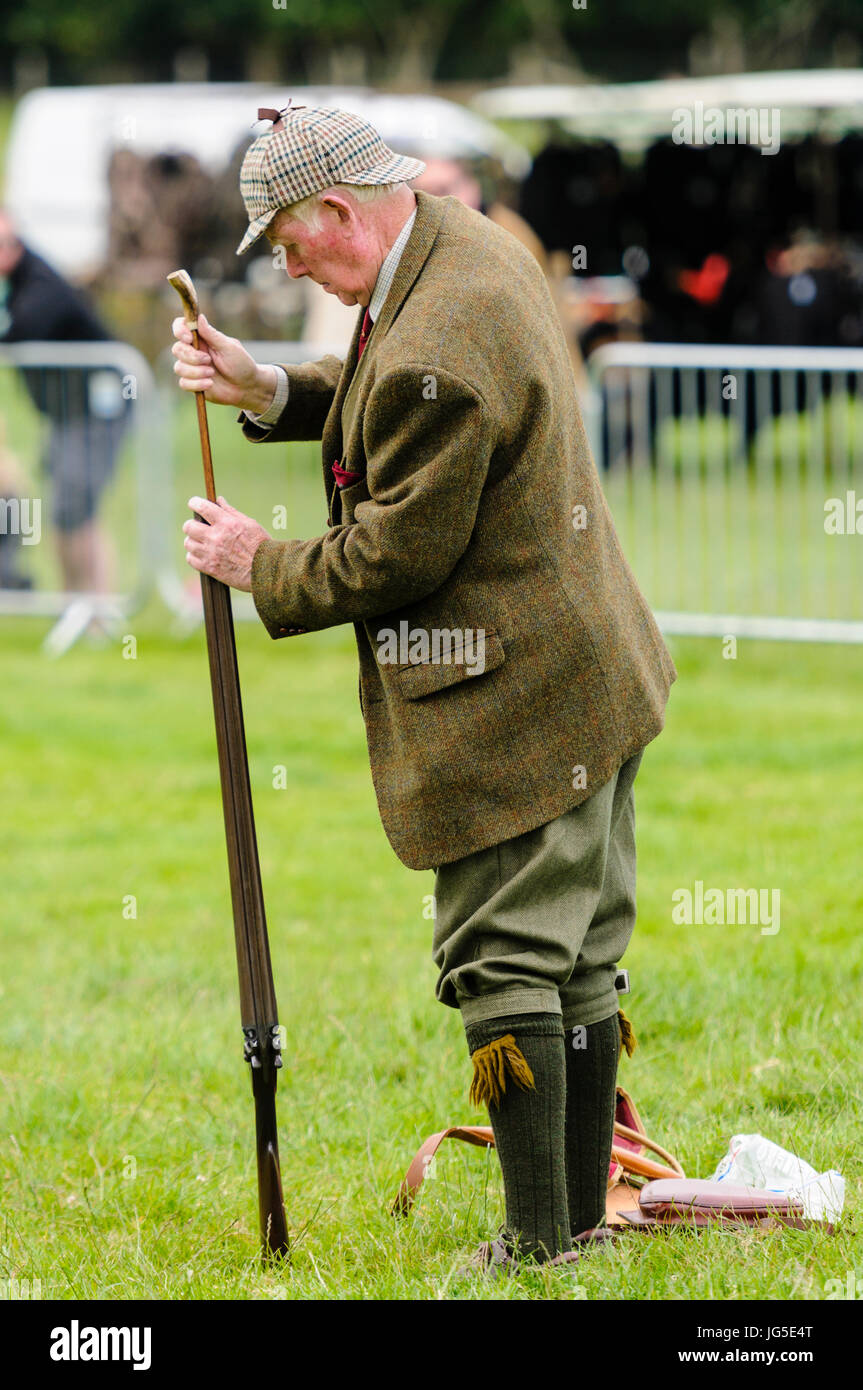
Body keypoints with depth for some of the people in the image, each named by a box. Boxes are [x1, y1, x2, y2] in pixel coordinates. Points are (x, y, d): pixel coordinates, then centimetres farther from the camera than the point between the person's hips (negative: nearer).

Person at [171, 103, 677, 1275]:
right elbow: (383, 405, 19)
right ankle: (582, 1214, 23)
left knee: (503, 965, -4)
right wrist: (263, 388, 4)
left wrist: (262, 568, -3)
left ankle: (539, 1243, 1)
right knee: (579, 962, 15)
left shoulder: (436, 356, -26)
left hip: (512, 707, -11)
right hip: (592, 682, 11)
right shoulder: (463, 241, 6)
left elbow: (396, 554, -18)